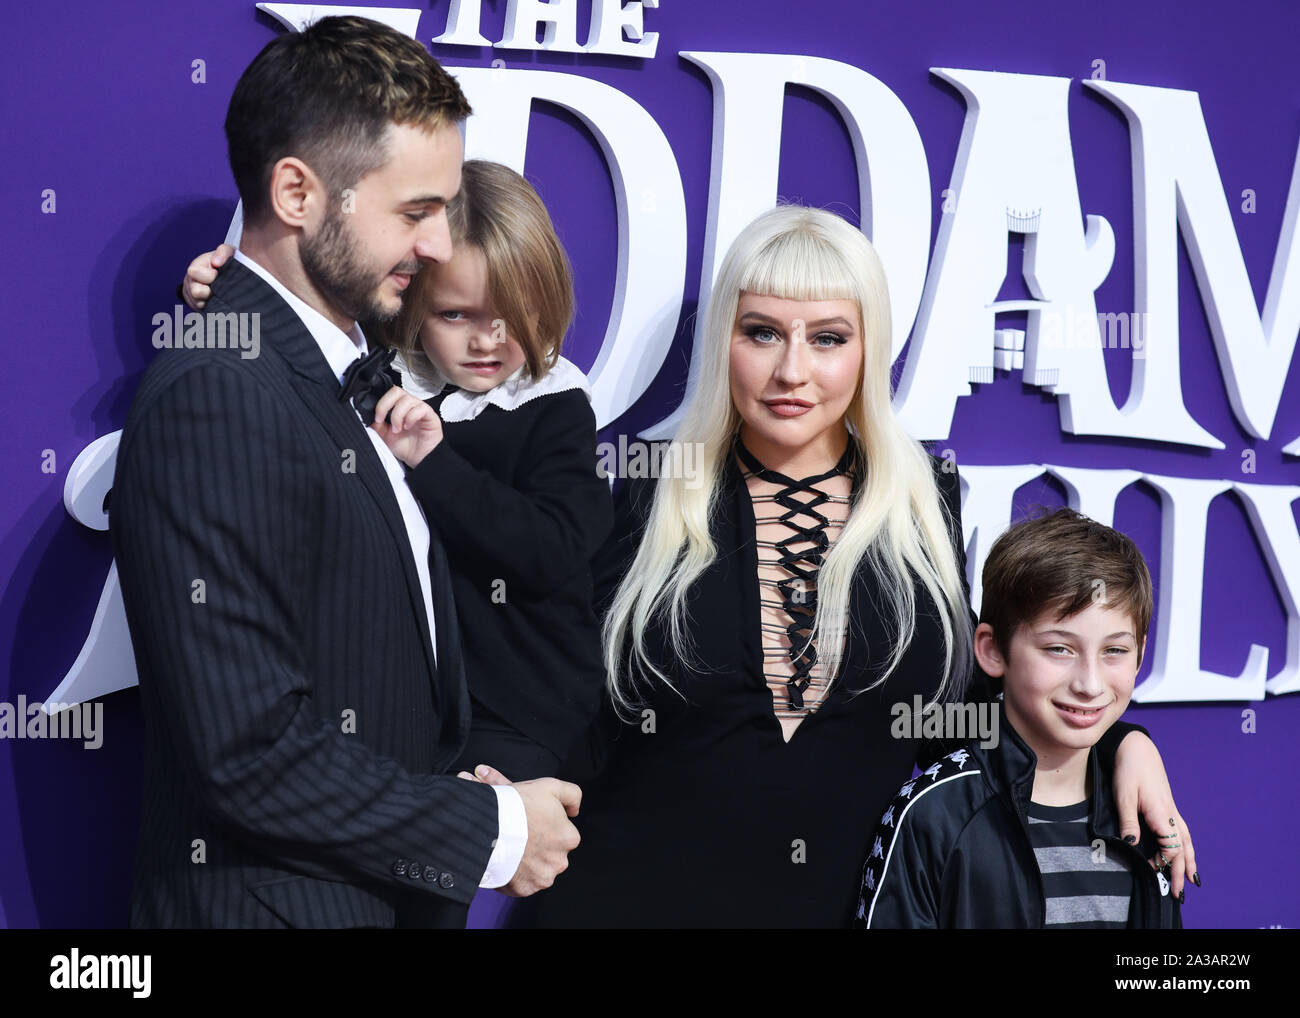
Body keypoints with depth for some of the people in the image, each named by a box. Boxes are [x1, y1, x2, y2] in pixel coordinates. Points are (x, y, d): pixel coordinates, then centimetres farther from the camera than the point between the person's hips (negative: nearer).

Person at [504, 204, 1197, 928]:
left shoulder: (926, 500, 2)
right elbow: (575, 712, -2)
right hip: (642, 895, -2)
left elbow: (957, 709, 7)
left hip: (857, 896, 2)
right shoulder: (644, 495, -4)